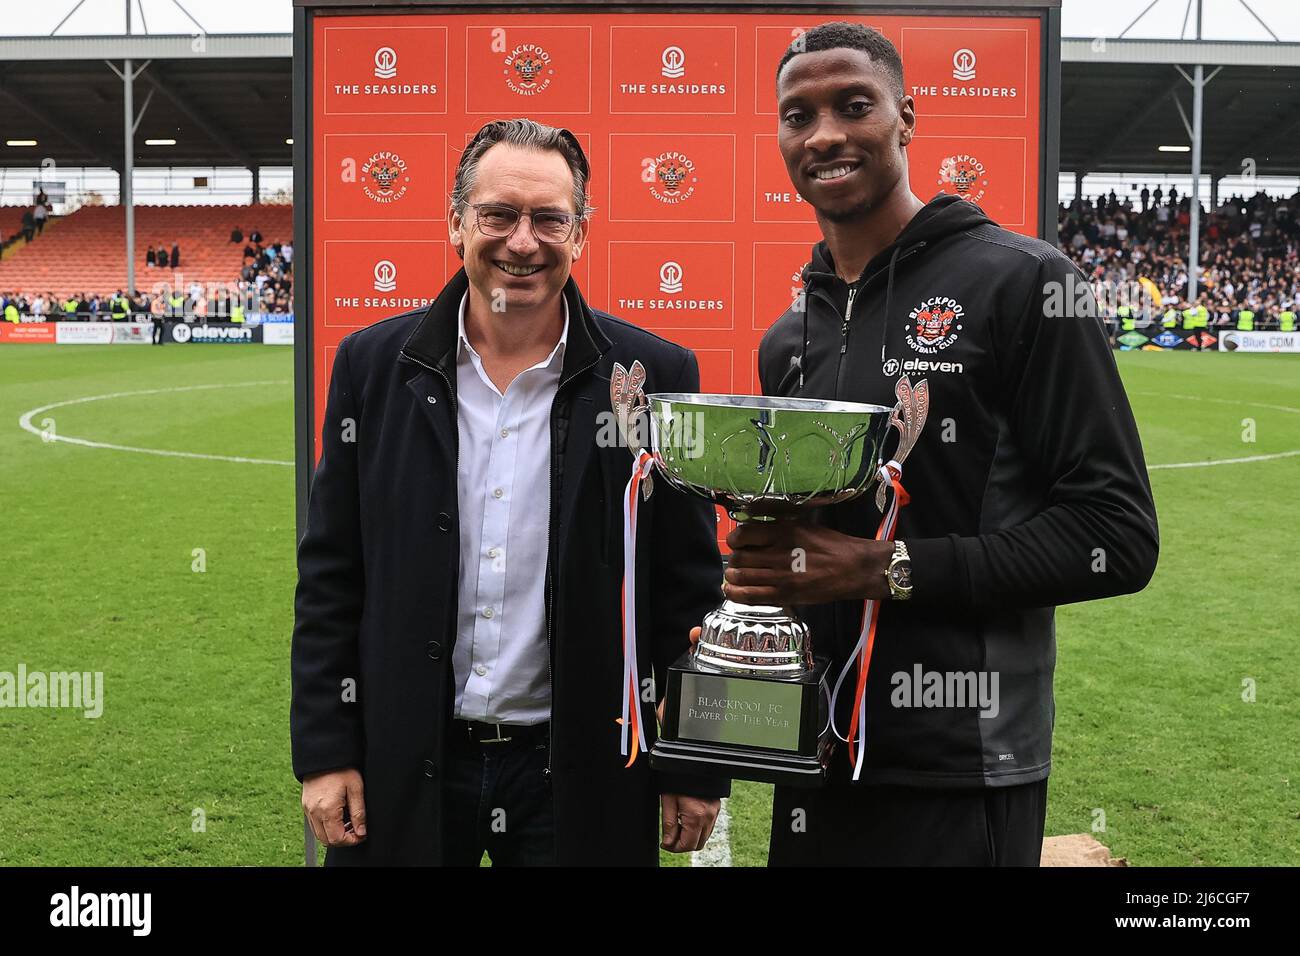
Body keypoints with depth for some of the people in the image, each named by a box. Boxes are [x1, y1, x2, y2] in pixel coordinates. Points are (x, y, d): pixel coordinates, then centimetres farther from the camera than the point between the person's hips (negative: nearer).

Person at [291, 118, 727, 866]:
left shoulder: (654, 376, -5)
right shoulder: (373, 366, -1)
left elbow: (689, 587, -2)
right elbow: (331, 576, 2)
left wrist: (697, 771, -1)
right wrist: (325, 752, -1)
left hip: (581, 773, -1)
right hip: (403, 768, 2)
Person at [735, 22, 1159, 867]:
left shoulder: (1021, 281, -8)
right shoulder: (787, 341, 10)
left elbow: (1117, 536, -12)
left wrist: (887, 568, -19)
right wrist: (760, 572, -4)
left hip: (959, 774, -6)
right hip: (815, 760, 6)